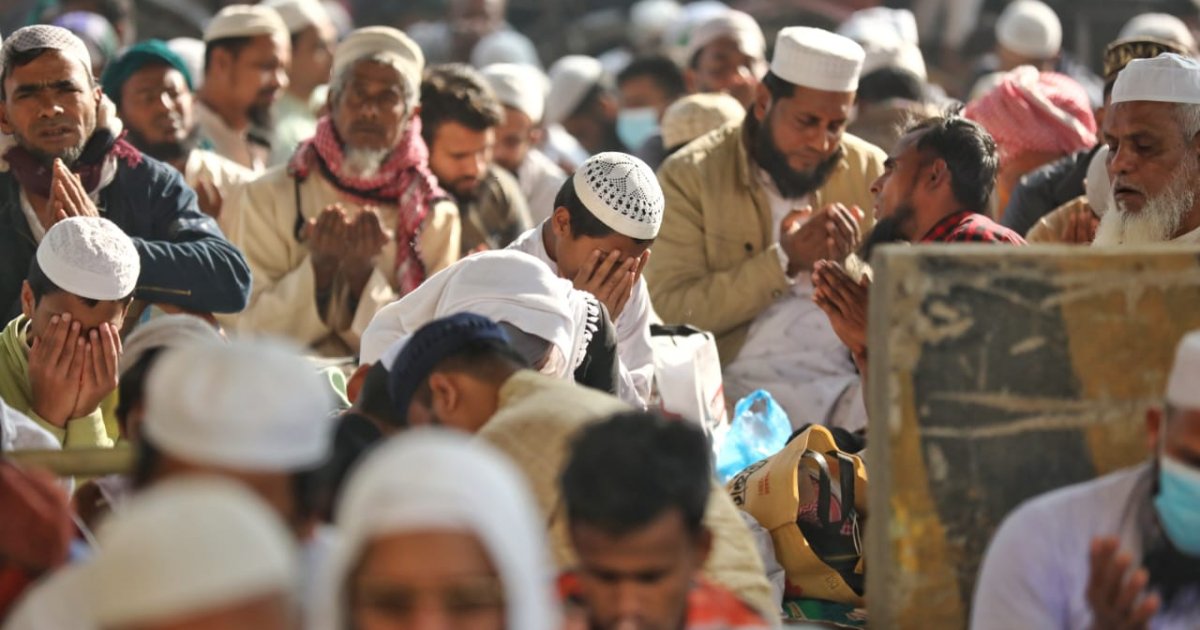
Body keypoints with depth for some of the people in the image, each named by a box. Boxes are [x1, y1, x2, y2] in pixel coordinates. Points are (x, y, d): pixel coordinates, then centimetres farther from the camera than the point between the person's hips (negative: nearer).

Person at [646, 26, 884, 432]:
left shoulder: (869, 171, 10)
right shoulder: (689, 175, 1)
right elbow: (669, 312, -9)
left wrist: (845, 263, -10)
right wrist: (785, 261, -16)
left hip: (854, 382, 3)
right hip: (741, 381, -3)